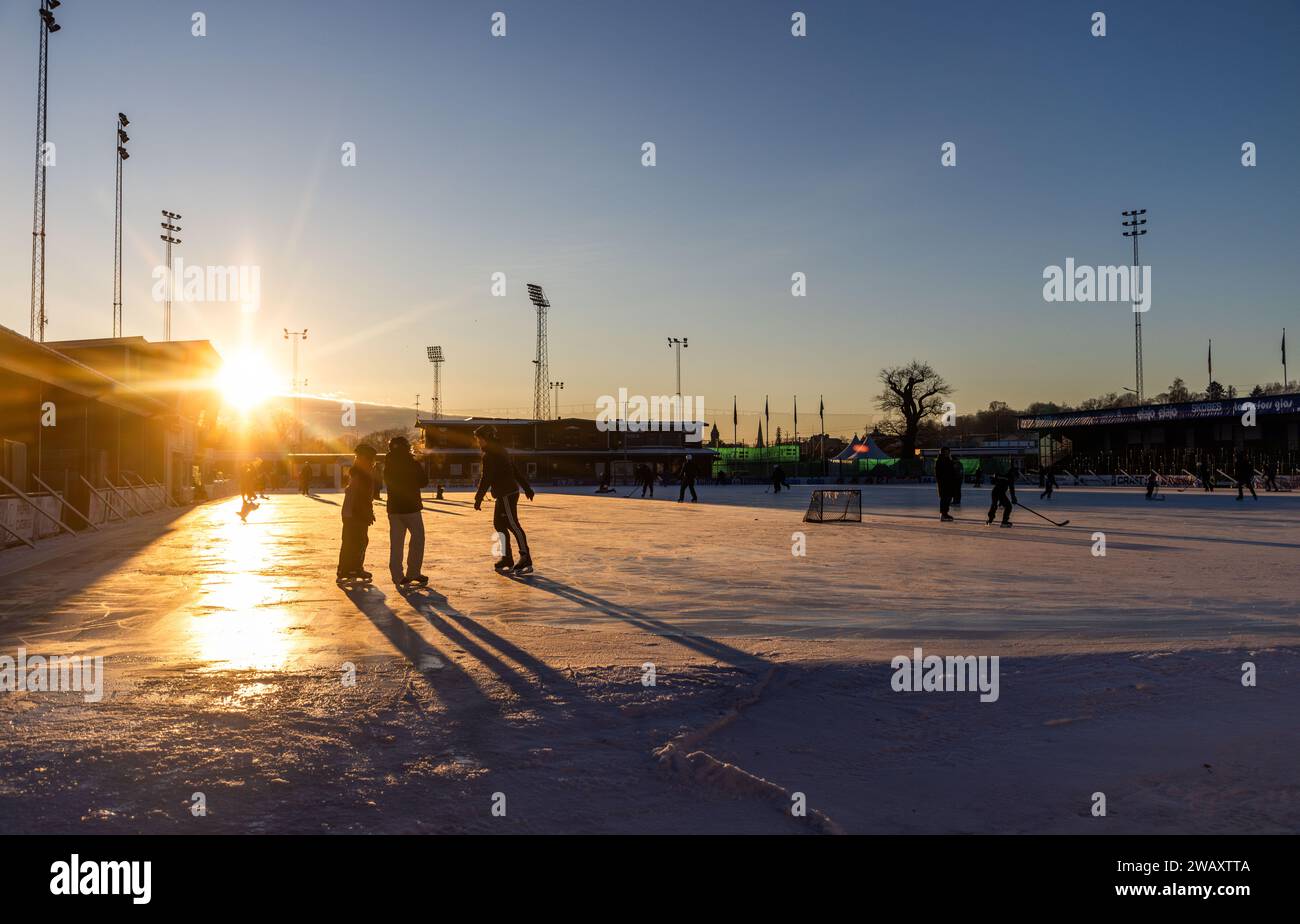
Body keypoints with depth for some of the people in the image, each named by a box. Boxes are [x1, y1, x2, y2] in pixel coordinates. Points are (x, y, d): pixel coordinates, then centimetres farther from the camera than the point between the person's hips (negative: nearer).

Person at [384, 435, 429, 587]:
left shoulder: (388, 466, 4)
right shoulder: (413, 464, -10)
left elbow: (387, 483, 15)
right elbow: (424, 481, -1)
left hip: (393, 508, 5)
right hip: (411, 507, -5)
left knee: (396, 543, 7)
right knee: (417, 540, 6)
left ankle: (397, 576, 6)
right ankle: (413, 573, 1)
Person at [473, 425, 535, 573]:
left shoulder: (489, 455, -14)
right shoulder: (500, 451, 17)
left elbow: (486, 479, -19)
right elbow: (516, 471, 21)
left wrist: (478, 498, -17)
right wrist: (526, 487, 25)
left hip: (506, 494, -10)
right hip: (504, 494, 10)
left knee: (513, 525, -9)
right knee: (499, 524, 14)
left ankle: (526, 560, -9)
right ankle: (506, 558, 18)